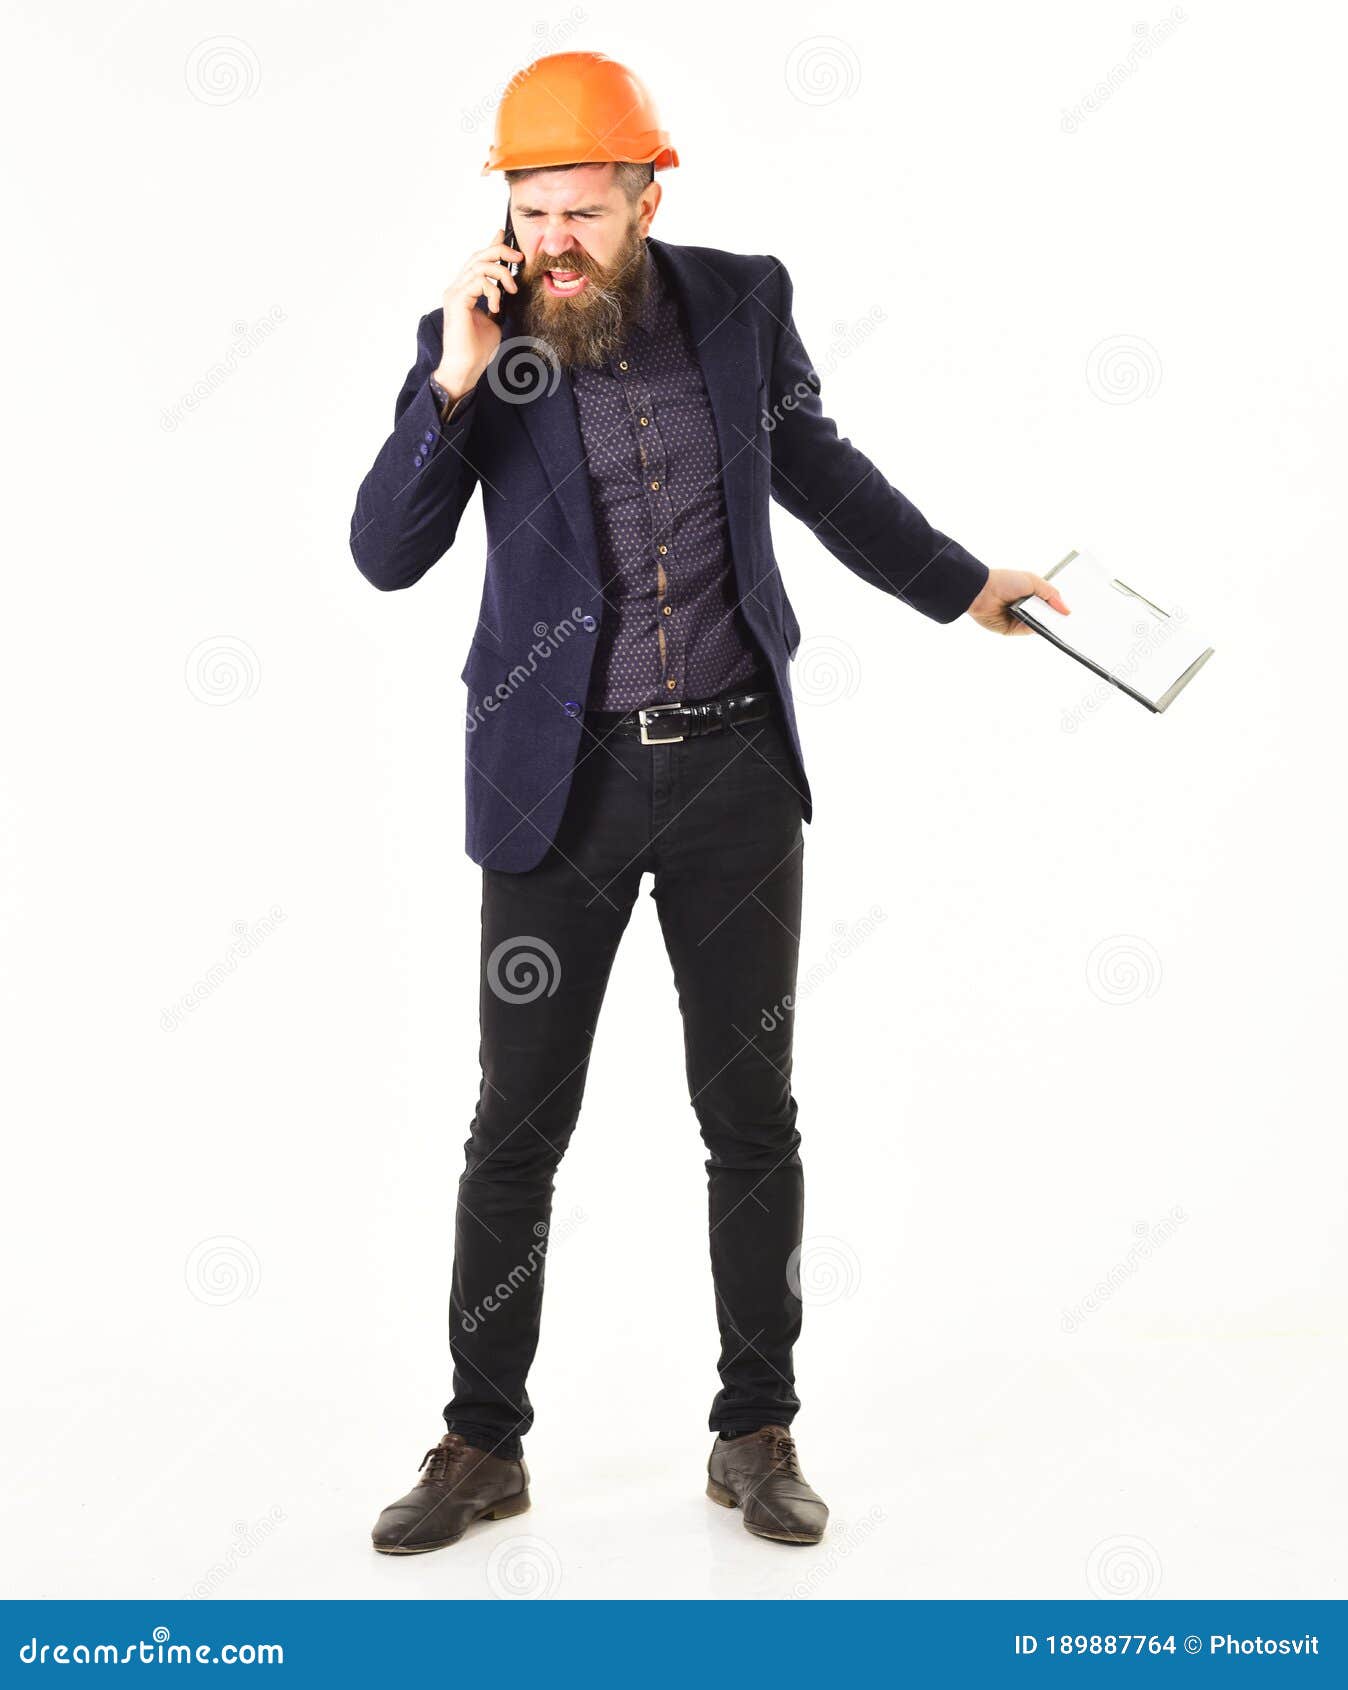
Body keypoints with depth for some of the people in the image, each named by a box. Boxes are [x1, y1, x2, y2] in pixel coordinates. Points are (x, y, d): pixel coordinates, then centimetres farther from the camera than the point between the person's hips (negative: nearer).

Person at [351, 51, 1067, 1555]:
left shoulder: (741, 301, 2)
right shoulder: (473, 341, -4)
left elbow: (816, 466, 18)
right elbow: (387, 556, -10)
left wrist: (960, 585, 26)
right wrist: (455, 383, -21)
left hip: (733, 766, 2)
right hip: (561, 780, -1)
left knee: (752, 1115, 7)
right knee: (517, 1126, 3)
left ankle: (757, 1435, 23)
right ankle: (484, 1446, 20)